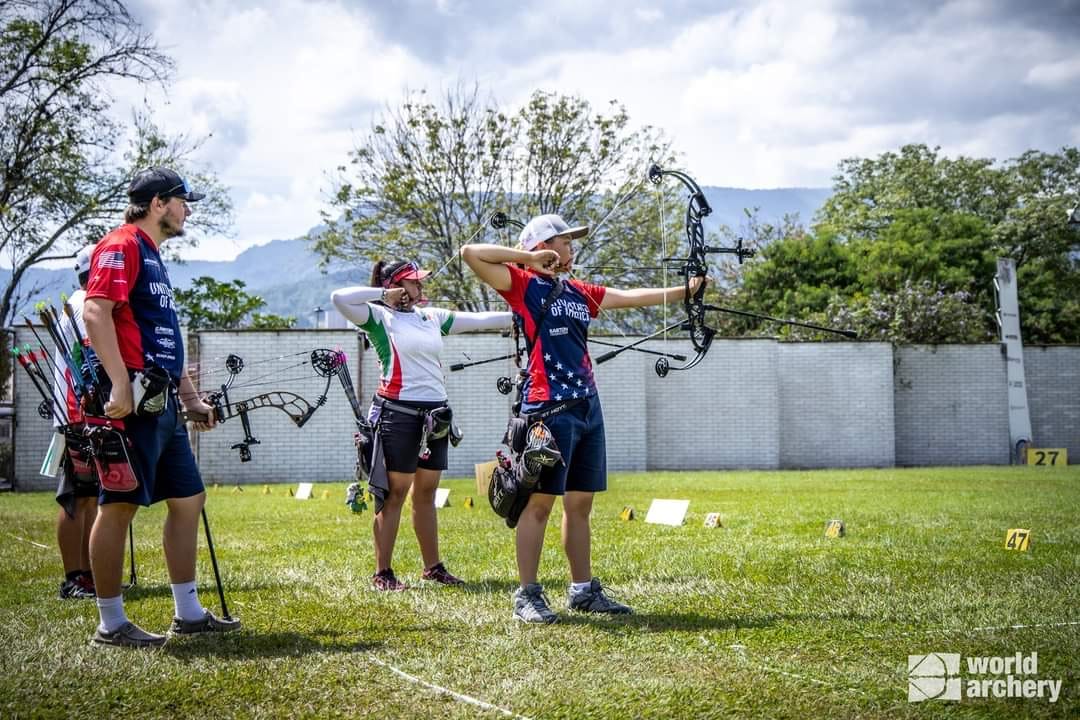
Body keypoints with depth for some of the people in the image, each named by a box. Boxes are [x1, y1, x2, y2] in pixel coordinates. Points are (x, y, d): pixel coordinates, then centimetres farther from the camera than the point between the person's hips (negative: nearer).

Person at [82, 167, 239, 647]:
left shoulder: (152, 257, 23)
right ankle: (111, 624, 0)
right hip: (133, 401, -10)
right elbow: (95, 312, -21)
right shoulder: (121, 247, -7)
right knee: (119, 506, -5)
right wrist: (120, 384, -27)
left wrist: (192, 399, 25)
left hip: (163, 404, 10)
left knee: (188, 499, 12)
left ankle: (188, 613, 19)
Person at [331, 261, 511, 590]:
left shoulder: (432, 317, 16)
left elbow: (478, 320, 14)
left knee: (426, 494, 13)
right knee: (394, 494, -3)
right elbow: (339, 298, -17)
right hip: (398, 412, -6)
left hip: (435, 413, 6)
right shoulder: (379, 317, -3)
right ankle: (382, 572, 1)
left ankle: (433, 567, 20)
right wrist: (384, 294, -8)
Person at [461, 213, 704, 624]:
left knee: (580, 503, 11)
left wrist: (684, 290, 19)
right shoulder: (523, 284, -1)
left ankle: (584, 590, 18)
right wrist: (527, 258, -5)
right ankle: (527, 595, 0)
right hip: (548, 407, -7)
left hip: (587, 405, 8)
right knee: (539, 501, -5)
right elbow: (471, 254, -10)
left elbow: (634, 297, 23)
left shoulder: (580, 293, 19)